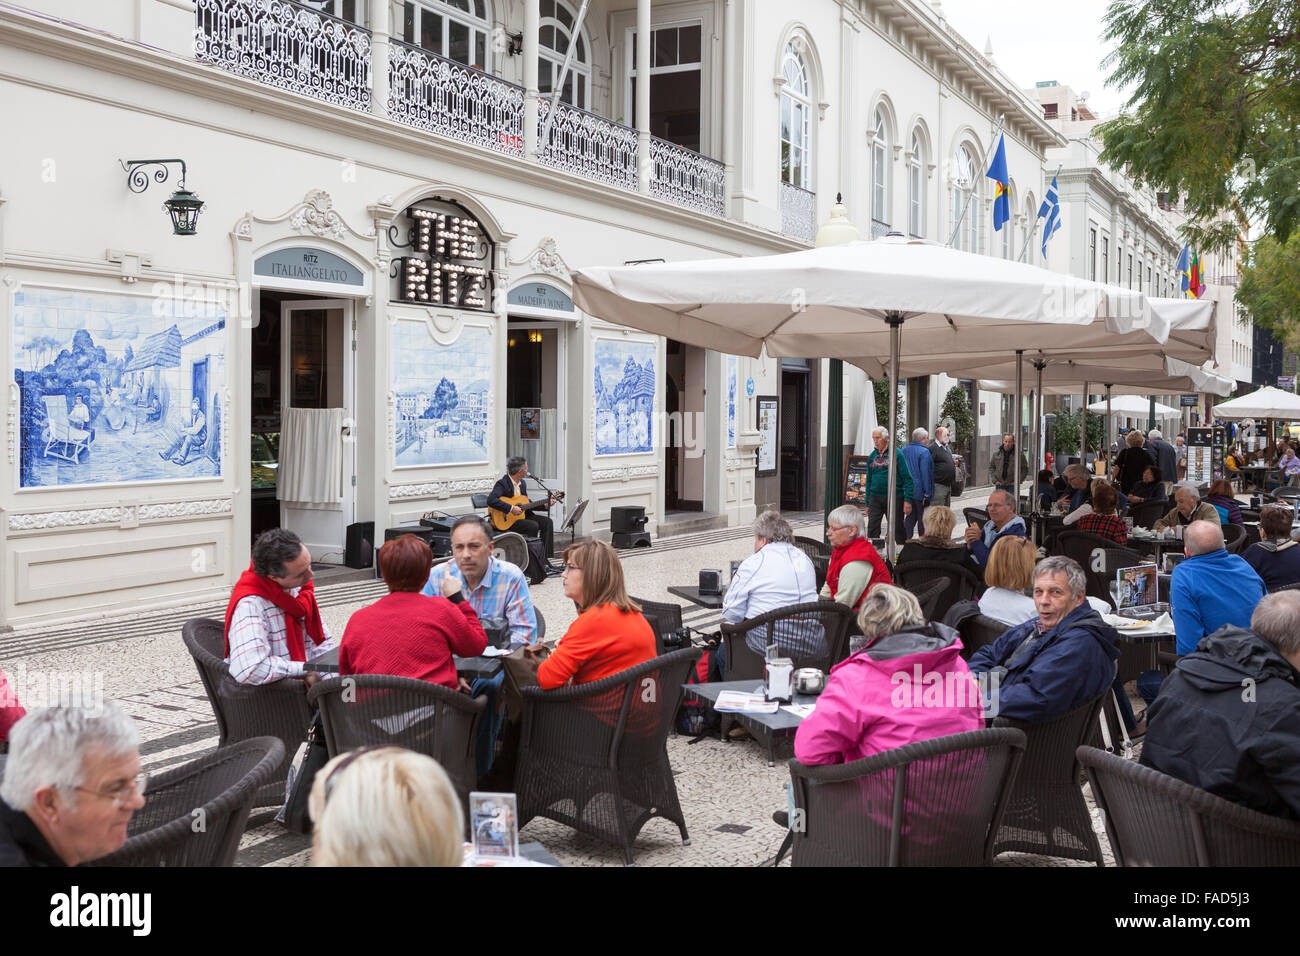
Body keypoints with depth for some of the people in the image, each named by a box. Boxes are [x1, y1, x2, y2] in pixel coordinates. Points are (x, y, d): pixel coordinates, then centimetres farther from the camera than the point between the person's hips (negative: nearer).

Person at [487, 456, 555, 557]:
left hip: (521, 514, 9)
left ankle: (545, 556, 0)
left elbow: (528, 505, 18)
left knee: (547, 522, -2)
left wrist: (545, 505, 6)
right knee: (533, 526, -27)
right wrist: (511, 508, -33)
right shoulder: (502, 483, -17)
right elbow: (491, 500, -33)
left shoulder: (522, 483, 10)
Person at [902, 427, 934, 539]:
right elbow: (925, 472, -19)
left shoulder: (905, 450, 9)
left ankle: (906, 539, 7)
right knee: (923, 518, 3)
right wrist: (927, 491, -16)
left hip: (908, 491, 7)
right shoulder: (924, 452, -14)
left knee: (911, 516, 13)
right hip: (920, 491, -7)